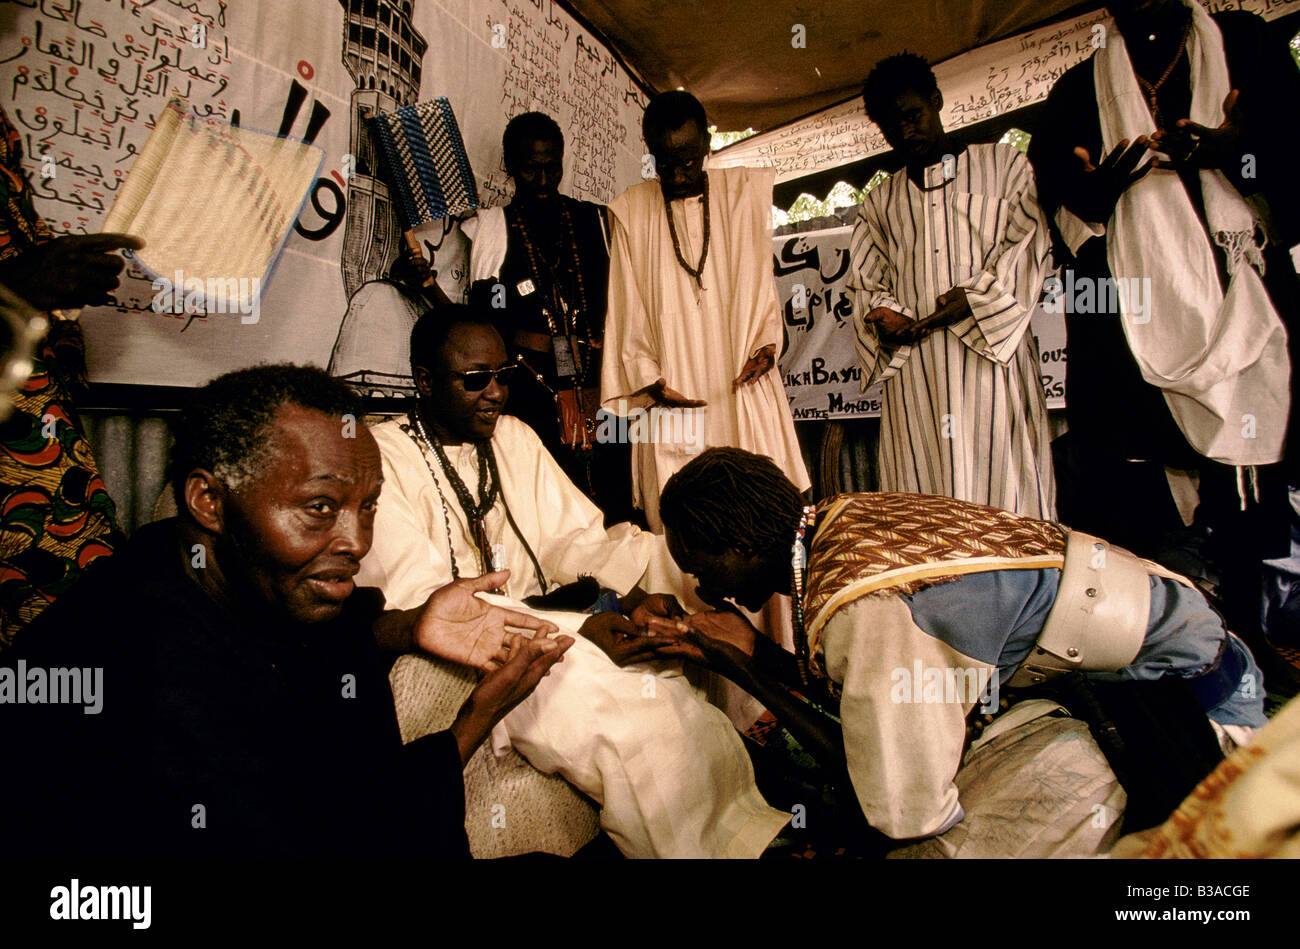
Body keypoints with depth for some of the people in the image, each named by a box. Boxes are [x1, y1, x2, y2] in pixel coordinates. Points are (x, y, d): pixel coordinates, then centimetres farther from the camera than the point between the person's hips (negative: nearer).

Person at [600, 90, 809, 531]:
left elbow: (762, 281, 13)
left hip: (742, 387, 1)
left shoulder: (744, 193, 8)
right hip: (673, 395, 0)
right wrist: (649, 379, -3)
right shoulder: (632, 210, 6)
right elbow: (627, 309, 7)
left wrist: (766, 342, -3)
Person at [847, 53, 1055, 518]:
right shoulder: (880, 200, 23)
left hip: (992, 353, -2)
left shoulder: (1004, 165, 16)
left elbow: (1027, 246, 4)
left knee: (1000, 483, -7)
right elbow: (865, 279, 15)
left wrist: (974, 297, -12)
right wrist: (882, 315, -7)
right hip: (912, 367, 2)